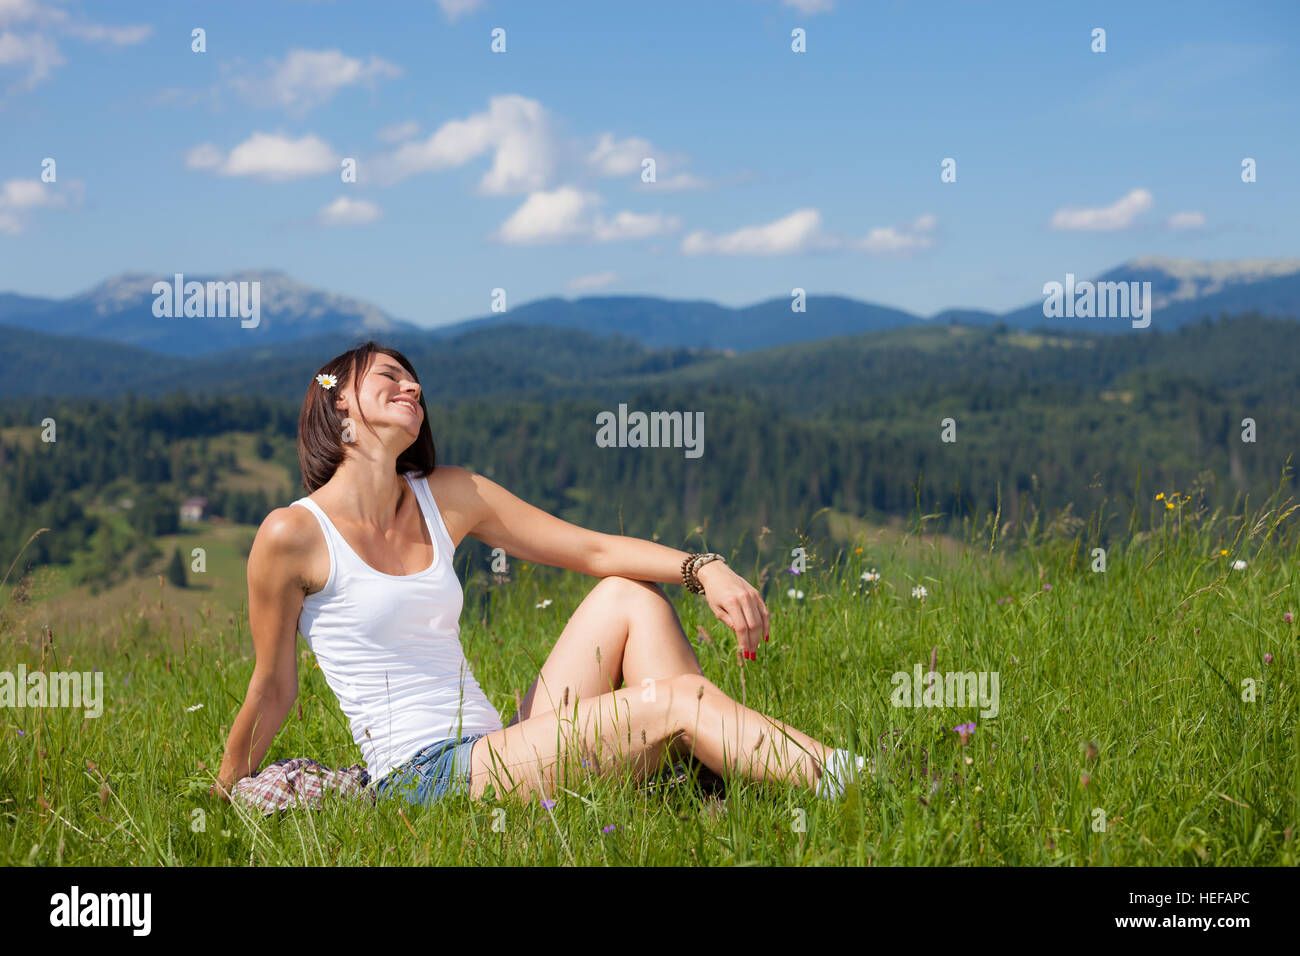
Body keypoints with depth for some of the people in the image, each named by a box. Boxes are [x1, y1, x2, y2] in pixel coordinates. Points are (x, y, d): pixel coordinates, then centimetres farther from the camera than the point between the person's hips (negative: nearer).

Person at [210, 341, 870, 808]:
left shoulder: (446, 497, 10)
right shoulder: (291, 535, -8)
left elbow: (593, 550, 9)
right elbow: (272, 689, 3)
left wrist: (705, 569, -6)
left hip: (493, 752, 7)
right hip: (421, 781, -7)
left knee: (630, 596, -6)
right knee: (672, 702, -20)